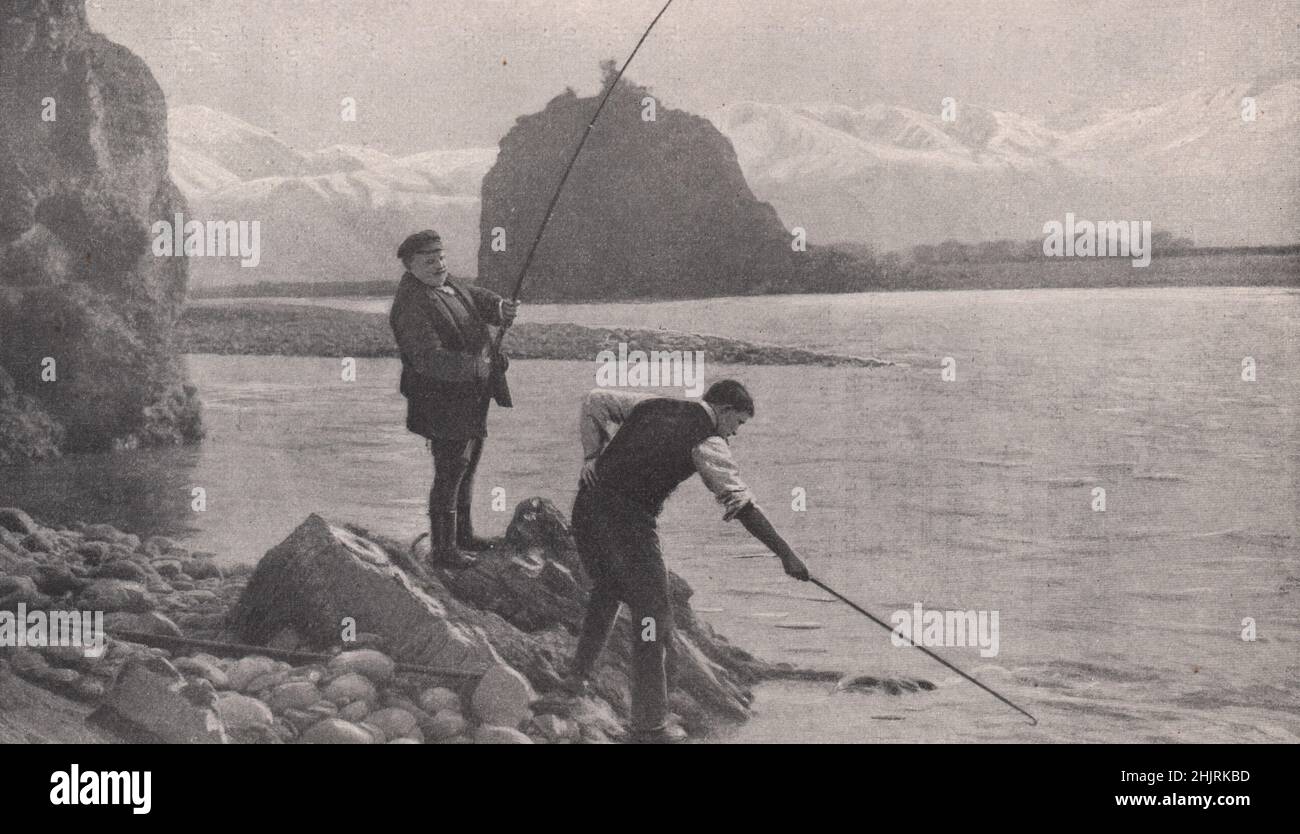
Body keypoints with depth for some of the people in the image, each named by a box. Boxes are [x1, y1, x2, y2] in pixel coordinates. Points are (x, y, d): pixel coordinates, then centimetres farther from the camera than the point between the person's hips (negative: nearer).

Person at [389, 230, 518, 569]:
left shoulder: (446, 285, 9)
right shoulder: (411, 305, -22)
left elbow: (477, 297, 6)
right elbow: (429, 358, -31)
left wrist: (500, 308, -17)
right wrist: (475, 366, -35)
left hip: (472, 398, 10)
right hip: (445, 404, -10)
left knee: (467, 466, 21)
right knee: (449, 474, -4)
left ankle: (462, 533, 36)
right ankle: (442, 549, 5)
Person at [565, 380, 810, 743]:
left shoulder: (651, 405, 16)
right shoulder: (708, 442, -4)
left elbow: (594, 401, 22)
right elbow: (740, 503, -8)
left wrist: (593, 454, 14)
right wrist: (785, 553, -6)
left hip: (587, 505, 8)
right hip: (627, 522, -8)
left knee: (606, 590, 31)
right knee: (653, 613, 1)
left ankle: (578, 674, 40)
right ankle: (650, 724, 4)